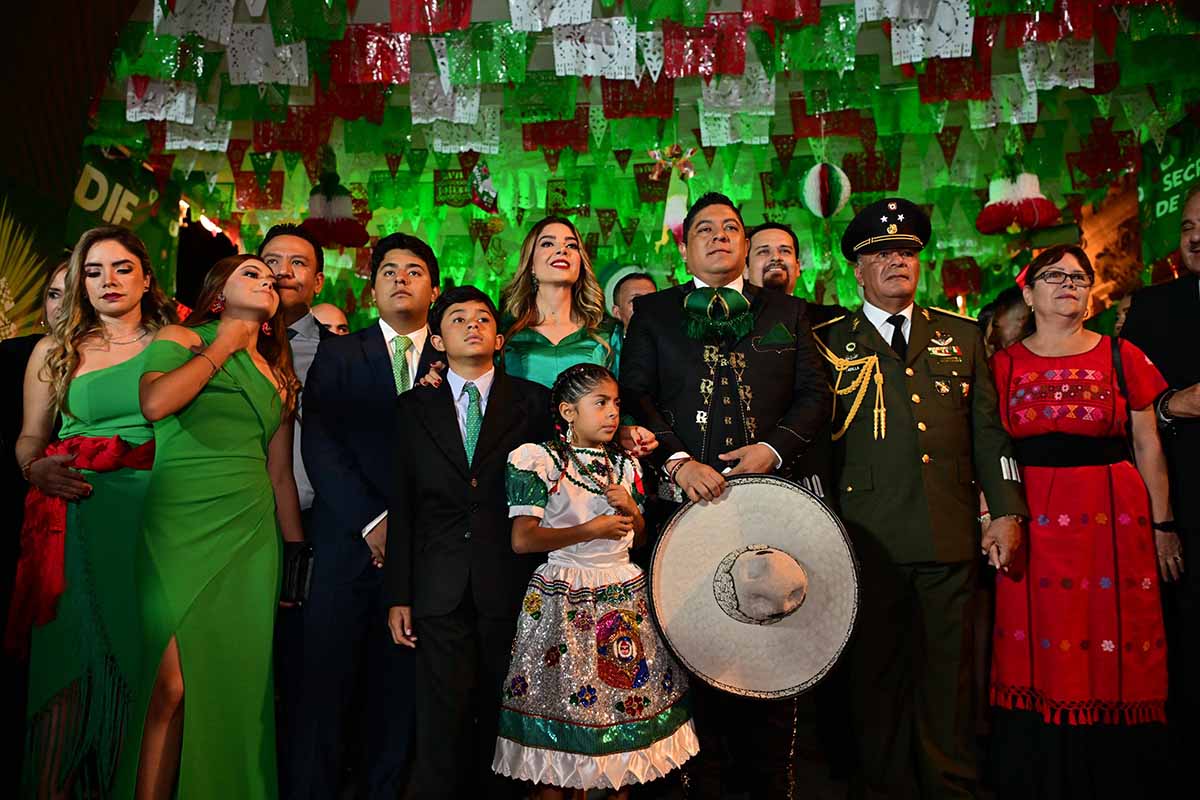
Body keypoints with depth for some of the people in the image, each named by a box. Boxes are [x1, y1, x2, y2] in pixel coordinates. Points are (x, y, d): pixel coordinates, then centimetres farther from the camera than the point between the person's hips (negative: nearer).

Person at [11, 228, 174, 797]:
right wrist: (37, 469, -8)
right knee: (69, 653, 0)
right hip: (77, 514, 1)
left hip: (152, 515, 0)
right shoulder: (54, 350, 11)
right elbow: (29, 438, 11)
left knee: (133, 657, 3)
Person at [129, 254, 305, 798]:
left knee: (234, 684, 4)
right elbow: (155, 403, -15)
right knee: (170, 684, -8)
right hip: (180, 526, -4)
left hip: (250, 534, 4)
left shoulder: (278, 377, 19)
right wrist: (224, 344, -3)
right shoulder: (180, 339, 7)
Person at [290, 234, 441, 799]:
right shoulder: (338, 354, 9)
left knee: (398, 688, 6)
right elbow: (318, 443, -2)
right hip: (348, 541, 0)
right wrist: (372, 520, -12)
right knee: (325, 682, 1)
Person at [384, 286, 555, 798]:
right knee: (441, 721, 3)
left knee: (501, 718, 9)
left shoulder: (534, 401, 5)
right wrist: (397, 595, 3)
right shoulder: (413, 406, 9)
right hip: (440, 590, 1)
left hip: (511, 585, 0)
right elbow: (401, 505, 6)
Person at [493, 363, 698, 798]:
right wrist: (591, 530, -15)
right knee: (560, 705, 2)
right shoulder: (538, 460, -9)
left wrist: (630, 509, -4)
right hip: (564, 600, -5)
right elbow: (523, 540, -16)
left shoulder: (626, 465, 9)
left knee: (631, 693, 9)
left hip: (626, 595, 5)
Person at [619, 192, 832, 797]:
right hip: (687, 498, -1)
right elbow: (635, 396, 2)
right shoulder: (652, 312, 12)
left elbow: (815, 397, 10)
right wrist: (677, 460, -12)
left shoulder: (787, 312, 16)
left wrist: (775, 447, -7)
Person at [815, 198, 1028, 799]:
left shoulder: (962, 337, 15)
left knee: (947, 674, 10)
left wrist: (1006, 510, 5)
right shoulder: (829, 343, 5)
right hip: (869, 539, -2)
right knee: (876, 676, 7)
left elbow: (987, 429, 13)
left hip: (951, 538, 3)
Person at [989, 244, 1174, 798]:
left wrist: (1162, 526, 3)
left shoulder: (1122, 357, 6)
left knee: (1117, 659, 3)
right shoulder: (1004, 365, 7)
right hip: (1033, 523, 0)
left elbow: (1148, 446, 7)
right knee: (1039, 659, 4)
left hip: (1114, 519, 0)